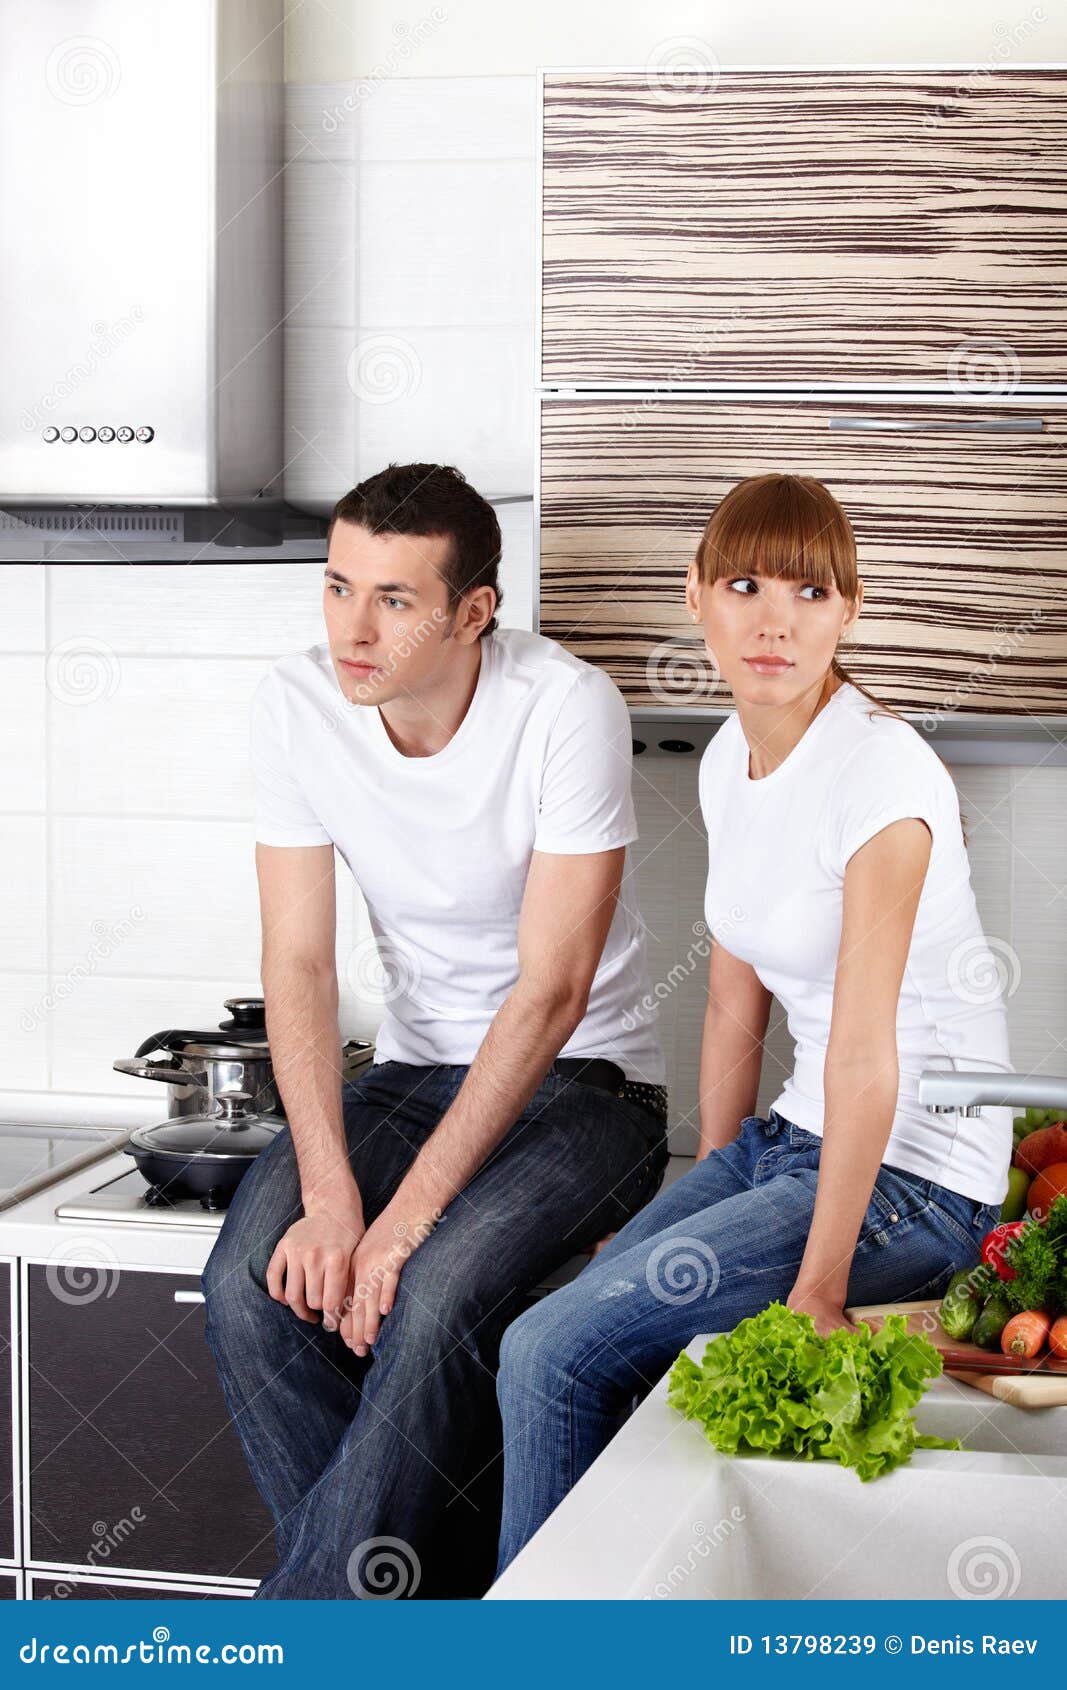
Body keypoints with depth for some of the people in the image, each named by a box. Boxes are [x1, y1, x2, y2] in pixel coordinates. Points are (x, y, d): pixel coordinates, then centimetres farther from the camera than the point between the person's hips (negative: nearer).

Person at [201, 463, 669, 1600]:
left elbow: (553, 991, -22)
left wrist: (410, 1212, -27)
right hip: (414, 1069, 5)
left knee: (439, 1292, -31)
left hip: (586, 1080, -4)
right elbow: (298, 963, -8)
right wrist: (331, 1195, -22)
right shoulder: (294, 706, -8)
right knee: (250, 1284, -21)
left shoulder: (567, 708, -21)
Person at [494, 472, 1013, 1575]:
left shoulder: (881, 773, -20)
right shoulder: (730, 761, 6)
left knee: (552, 1355, -14)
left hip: (913, 1177, -8)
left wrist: (818, 1293, -23)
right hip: (795, 1139, 8)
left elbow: (865, 1054, -23)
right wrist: (708, 1199, 12)